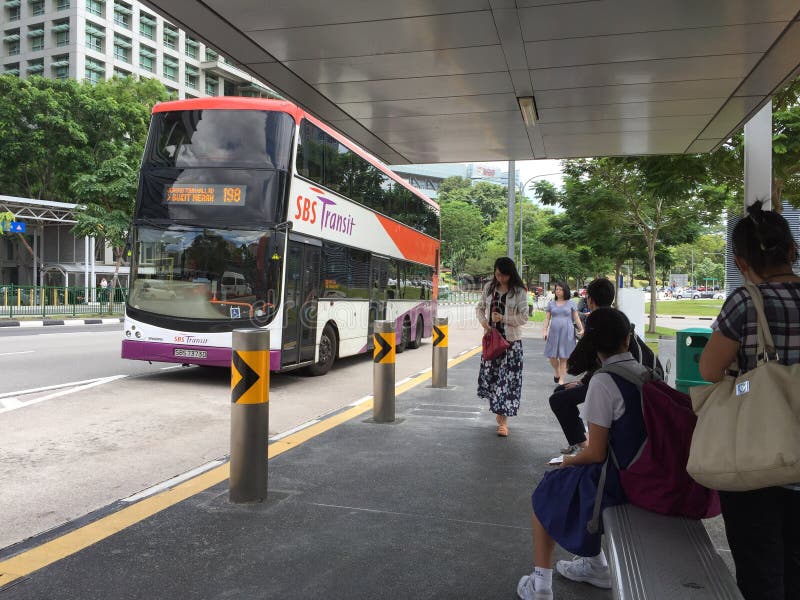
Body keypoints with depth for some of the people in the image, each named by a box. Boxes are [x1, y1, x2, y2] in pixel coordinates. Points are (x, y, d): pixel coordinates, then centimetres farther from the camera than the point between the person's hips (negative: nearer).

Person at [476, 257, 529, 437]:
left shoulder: (519, 291, -6)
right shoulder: (489, 287, 5)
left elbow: (524, 317, -7)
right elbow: (480, 307, 15)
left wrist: (503, 318, -18)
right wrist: (483, 320, -5)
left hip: (511, 340, -4)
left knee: (507, 377, -5)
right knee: (490, 374, 8)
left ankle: (503, 421, -1)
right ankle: (498, 409, 32)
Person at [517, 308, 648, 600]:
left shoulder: (603, 382, -22)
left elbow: (596, 453, -19)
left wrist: (569, 461, 2)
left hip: (616, 478, -7)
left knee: (546, 494, 17)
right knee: (577, 484, 32)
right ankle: (596, 565, 41)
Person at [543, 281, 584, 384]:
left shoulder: (571, 304, 7)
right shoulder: (551, 303, 10)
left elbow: (576, 318, 6)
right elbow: (547, 318, 8)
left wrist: (581, 329, -7)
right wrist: (545, 331, -3)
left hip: (566, 333, -1)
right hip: (553, 332, 2)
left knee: (563, 358, 0)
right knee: (552, 356, -1)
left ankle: (561, 380, 8)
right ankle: (557, 373, 27)